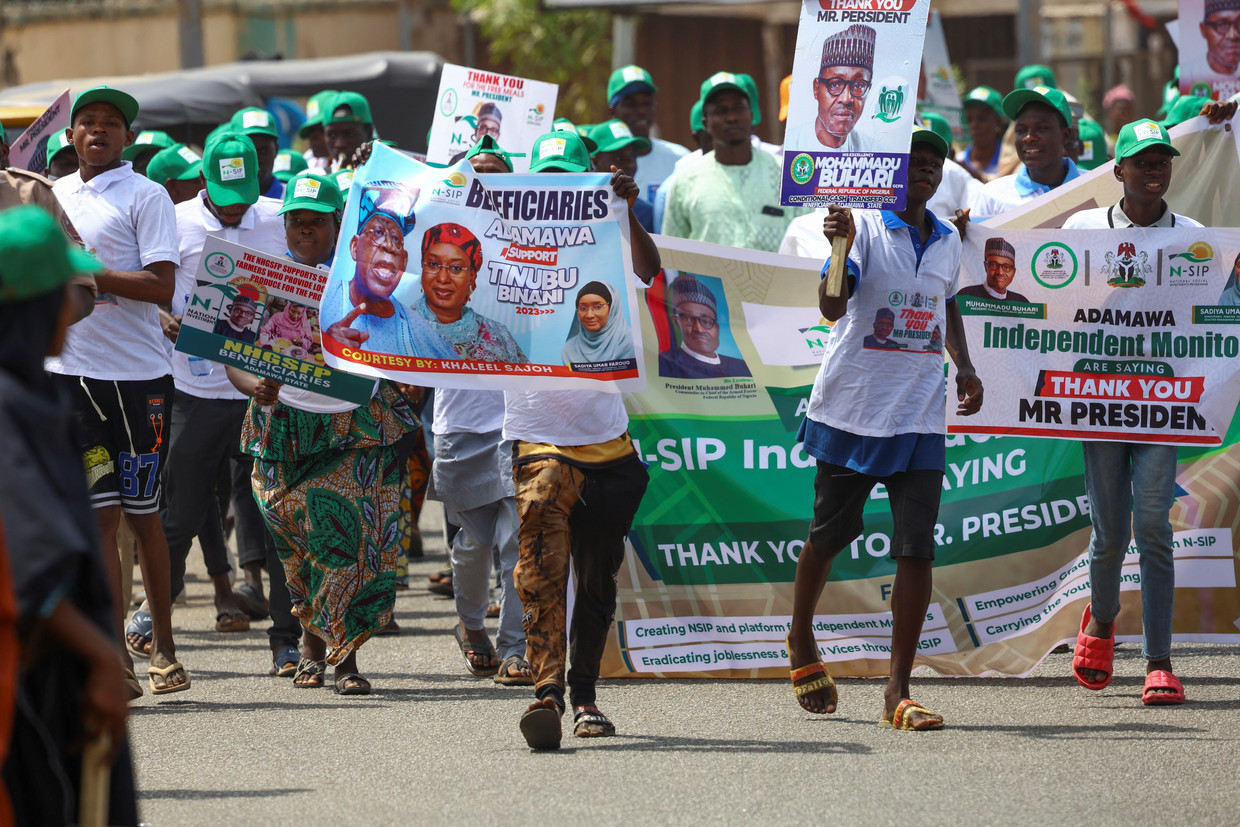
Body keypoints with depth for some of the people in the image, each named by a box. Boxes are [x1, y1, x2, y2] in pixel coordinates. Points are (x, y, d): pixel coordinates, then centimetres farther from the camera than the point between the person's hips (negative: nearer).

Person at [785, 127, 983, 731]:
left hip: (919, 417, 4)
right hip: (852, 406, -4)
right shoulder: (865, 227, -6)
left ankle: (899, 693, -6)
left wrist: (964, 365, 15)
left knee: (917, 549, -7)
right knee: (829, 536, 9)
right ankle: (801, 642, 37)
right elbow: (831, 307, -18)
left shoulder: (948, 242, 11)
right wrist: (842, 245, -33)